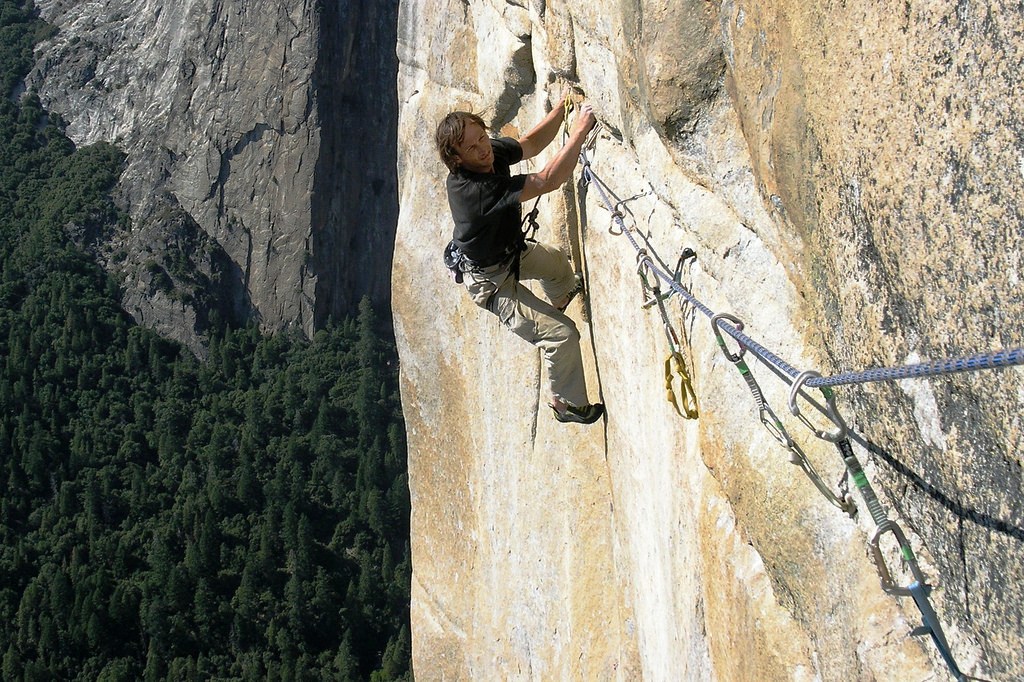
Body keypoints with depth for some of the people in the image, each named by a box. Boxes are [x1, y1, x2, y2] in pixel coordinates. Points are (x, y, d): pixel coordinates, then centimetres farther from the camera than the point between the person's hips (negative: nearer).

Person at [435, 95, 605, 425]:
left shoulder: (492, 150, -18)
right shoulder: (474, 189, -43)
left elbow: (531, 144, 1)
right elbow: (548, 181, -46)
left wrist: (562, 109, -13)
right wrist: (581, 128, -44)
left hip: (511, 249, 9)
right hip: (490, 279, -9)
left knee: (556, 261, 38)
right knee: (561, 333, -10)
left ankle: (561, 295, 74)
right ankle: (567, 403, 12)